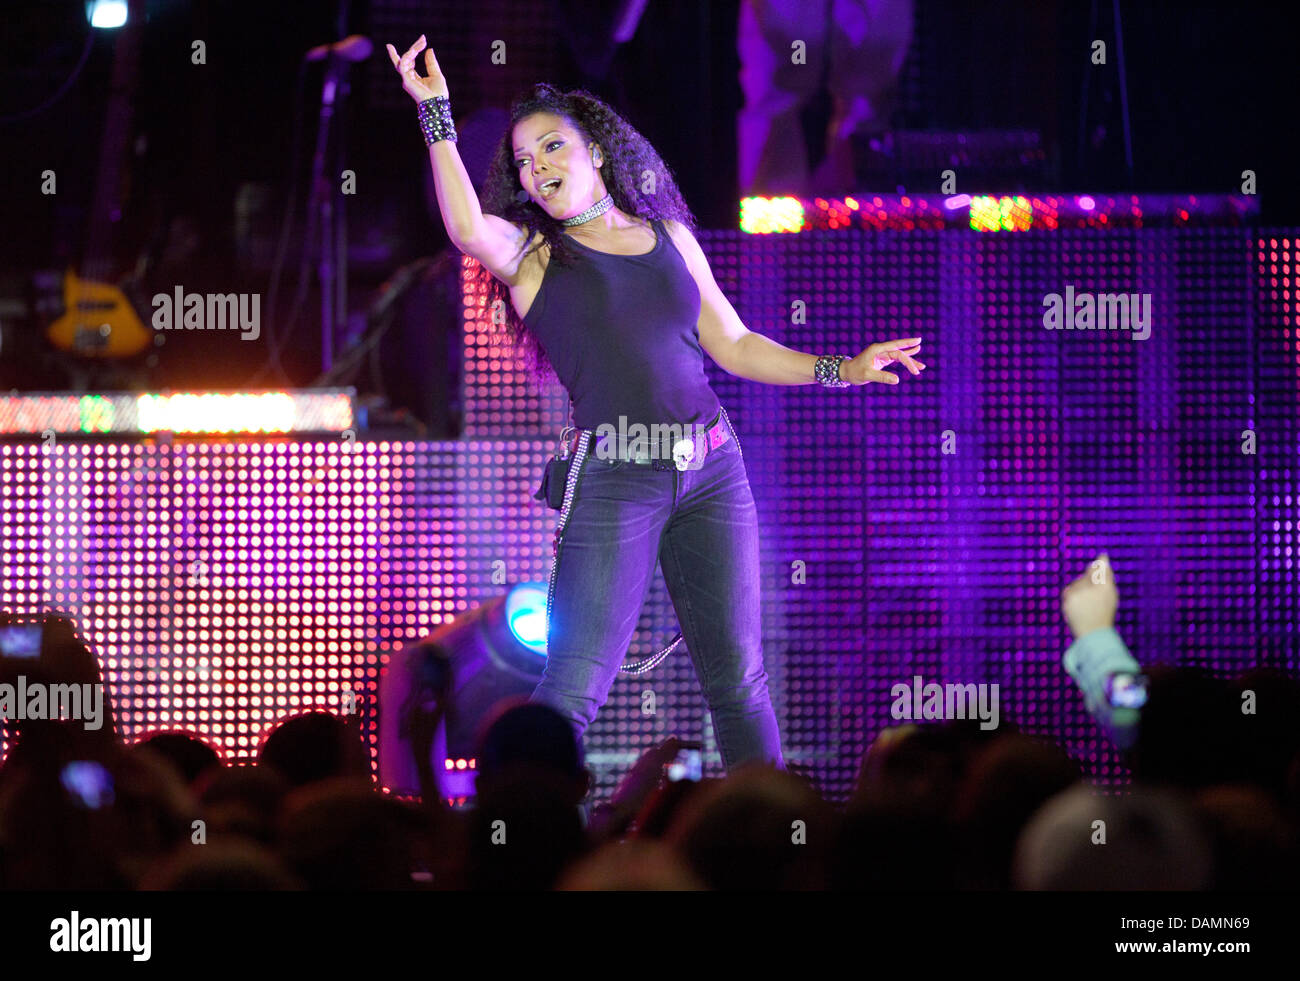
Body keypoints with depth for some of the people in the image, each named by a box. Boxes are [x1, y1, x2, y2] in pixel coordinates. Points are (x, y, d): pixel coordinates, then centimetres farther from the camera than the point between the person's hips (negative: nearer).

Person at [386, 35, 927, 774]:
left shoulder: (669, 237, 17)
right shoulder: (531, 256, 5)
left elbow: (732, 345, 21)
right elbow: (467, 229, -17)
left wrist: (841, 371, 17)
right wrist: (437, 118, -18)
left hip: (713, 471, 3)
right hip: (614, 480, -3)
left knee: (740, 680, 5)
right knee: (574, 691, -9)